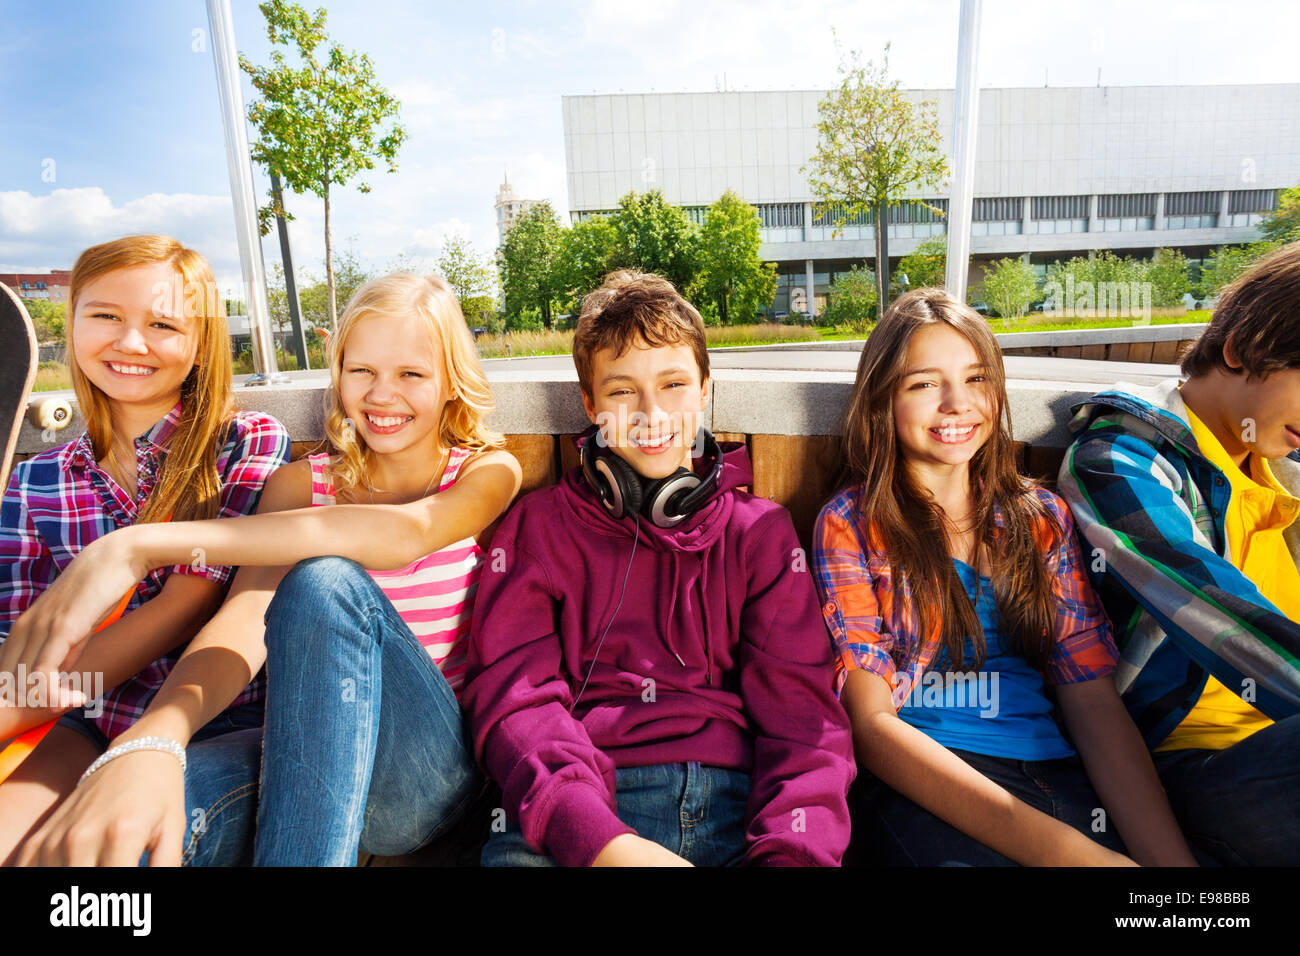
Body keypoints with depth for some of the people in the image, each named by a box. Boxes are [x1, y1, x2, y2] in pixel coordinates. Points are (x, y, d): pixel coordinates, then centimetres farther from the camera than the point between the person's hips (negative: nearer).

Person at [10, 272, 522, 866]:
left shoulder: (487, 472, -1)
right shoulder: (302, 483, 6)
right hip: (313, 748, 1)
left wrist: (146, 544, -26)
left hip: (433, 767, 0)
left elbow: (404, 531, -24)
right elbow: (246, 616, -12)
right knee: (109, 834, -31)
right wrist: (147, 746, -35)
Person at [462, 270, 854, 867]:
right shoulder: (539, 526, 11)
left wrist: (793, 850, -17)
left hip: (739, 800, 2)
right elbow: (513, 698, -3)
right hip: (587, 806, -1)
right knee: (513, 853, -31)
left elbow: (802, 711, 3)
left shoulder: (762, 532, 13)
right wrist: (604, 841, -21)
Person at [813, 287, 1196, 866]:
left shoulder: (1043, 519, 12)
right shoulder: (850, 526, -1)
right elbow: (871, 722, -9)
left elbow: (1094, 700, 6)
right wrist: (1053, 845, -20)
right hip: (916, 783, -3)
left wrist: (1169, 854, -12)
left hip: (1056, 775, 4)